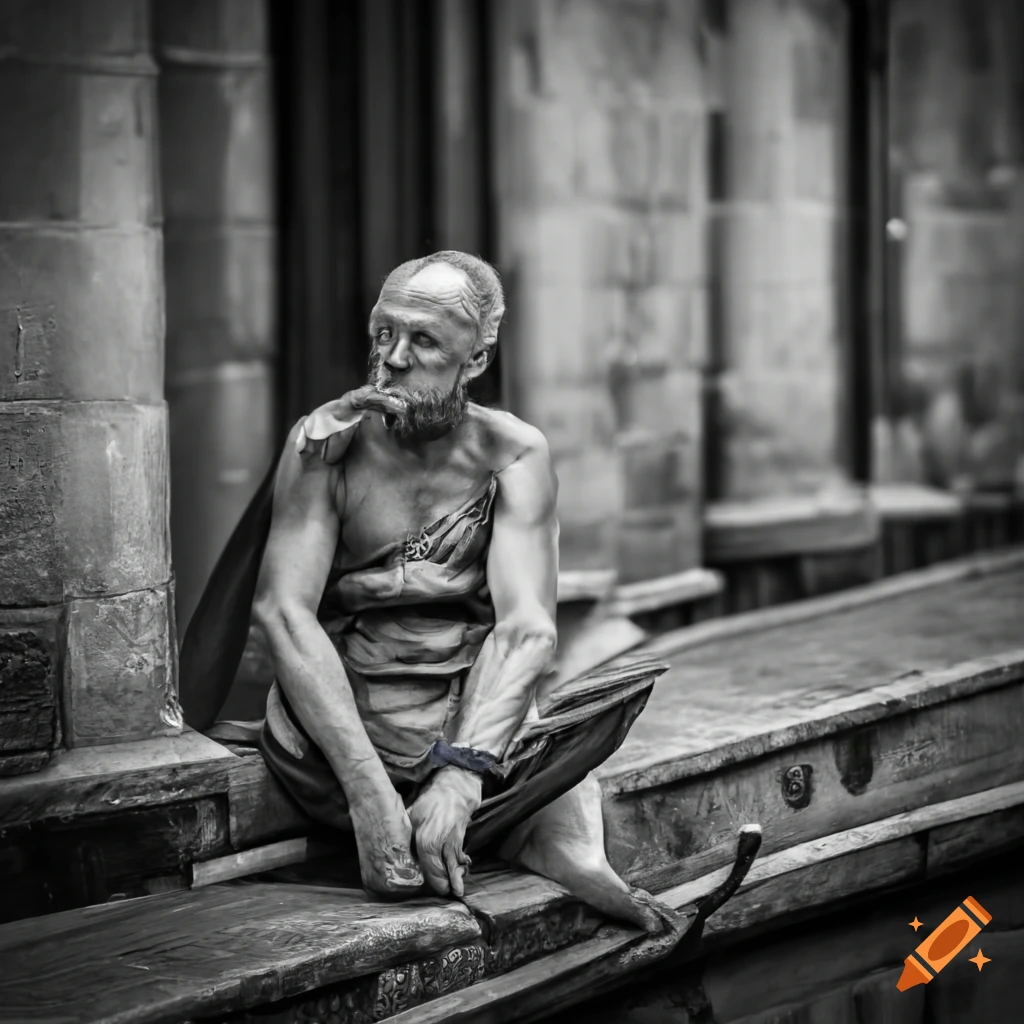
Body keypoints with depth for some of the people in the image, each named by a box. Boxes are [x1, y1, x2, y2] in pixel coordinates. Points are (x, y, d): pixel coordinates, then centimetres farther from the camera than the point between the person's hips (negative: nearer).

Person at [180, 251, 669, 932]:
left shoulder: (514, 455, 0)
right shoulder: (327, 447, -1)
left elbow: (527, 629, -12)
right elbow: (283, 612, -14)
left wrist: (460, 777, -30)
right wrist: (368, 786, -28)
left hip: (480, 730, 3)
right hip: (344, 731, -3)